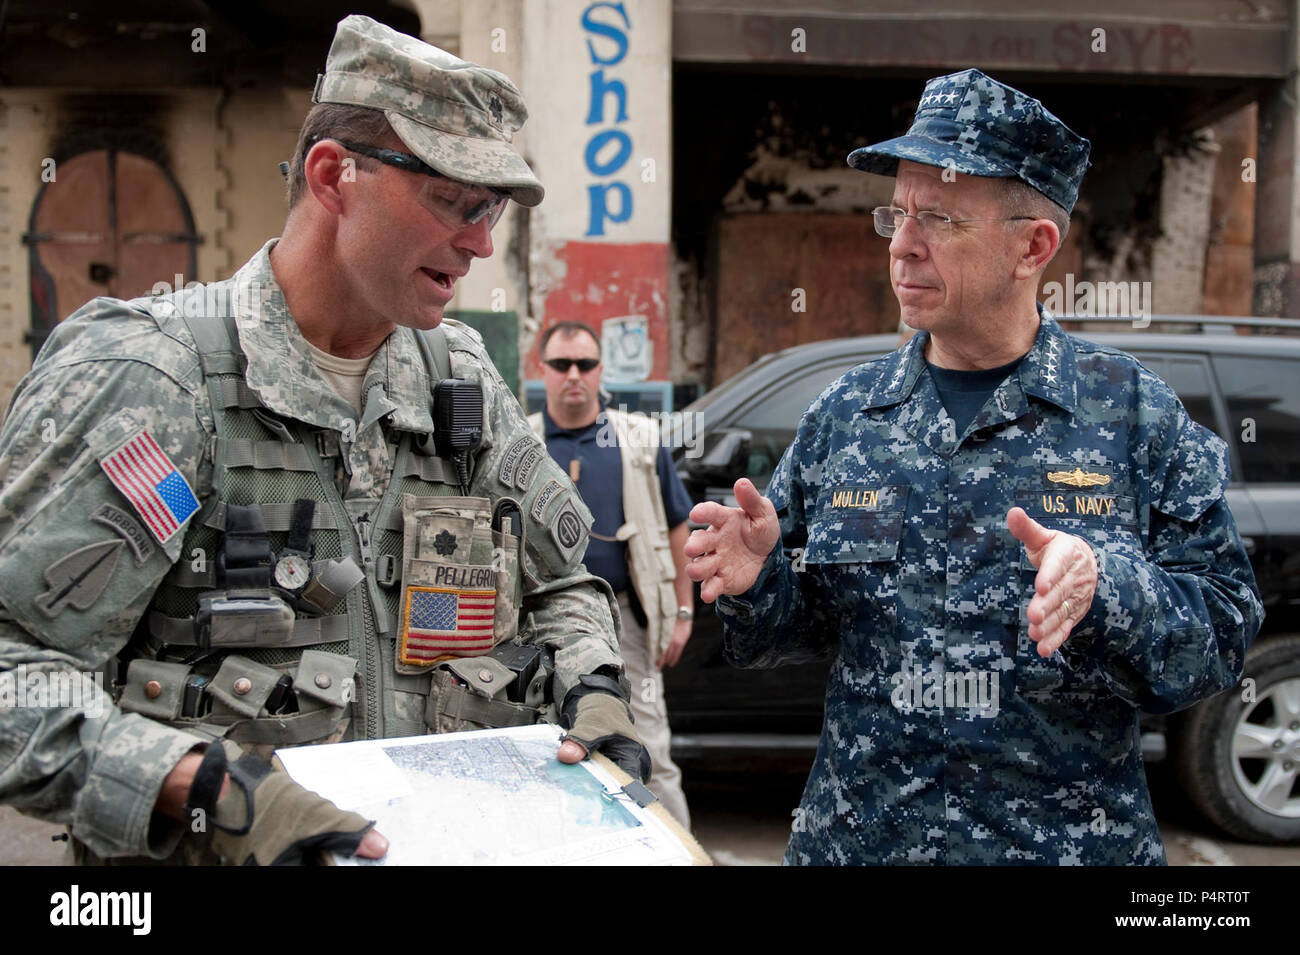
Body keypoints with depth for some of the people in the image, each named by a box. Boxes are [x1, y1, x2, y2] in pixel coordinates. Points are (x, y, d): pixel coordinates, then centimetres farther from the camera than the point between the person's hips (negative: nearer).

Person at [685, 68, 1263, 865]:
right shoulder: (845, 416, 2)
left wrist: (1109, 584, -25)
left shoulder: (1136, 413, -5)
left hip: (1074, 838, -2)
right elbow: (801, 629, 7)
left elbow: (1224, 636, -7)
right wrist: (758, 582, -14)